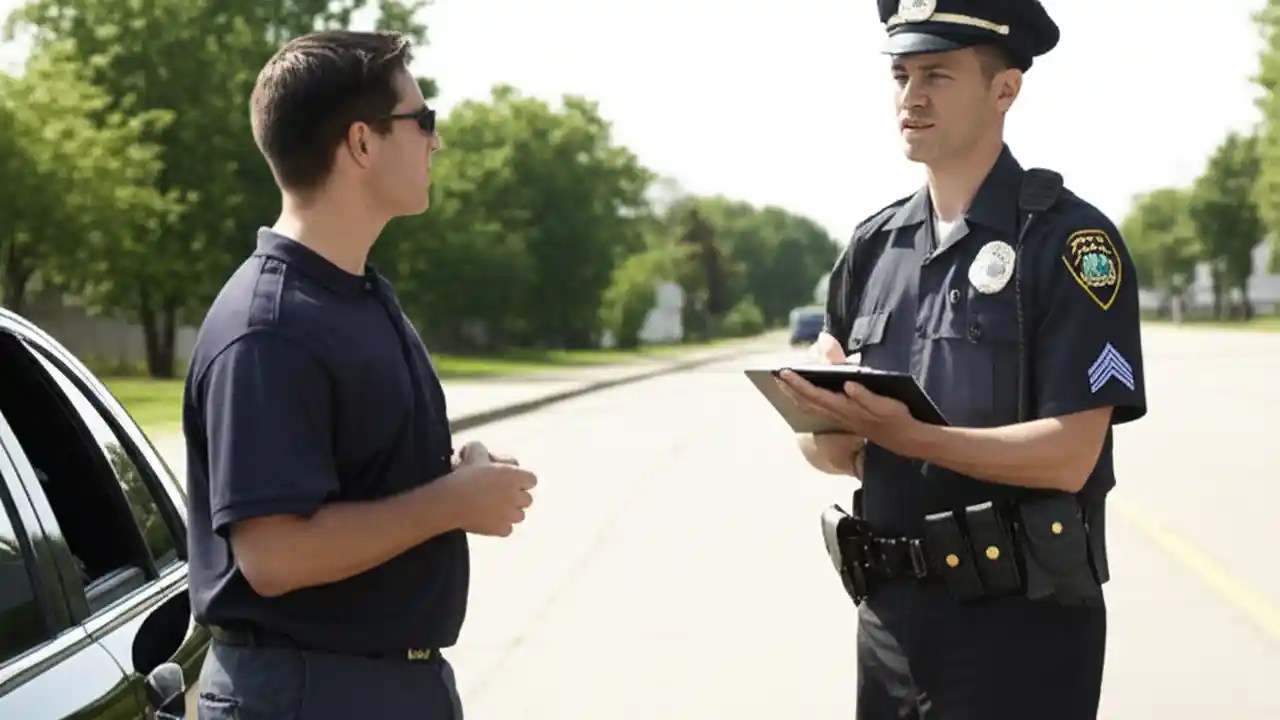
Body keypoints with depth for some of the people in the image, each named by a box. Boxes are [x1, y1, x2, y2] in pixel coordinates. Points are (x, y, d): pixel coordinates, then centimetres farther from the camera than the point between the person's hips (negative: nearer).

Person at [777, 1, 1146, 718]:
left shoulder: (1071, 240, -8)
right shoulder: (875, 245, 10)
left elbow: (1068, 454, -16)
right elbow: (828, 442, 13)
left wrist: (907, 436, -26)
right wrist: (831, 436, -10)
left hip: (1024, 623, -6)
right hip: (890, 614, 6)